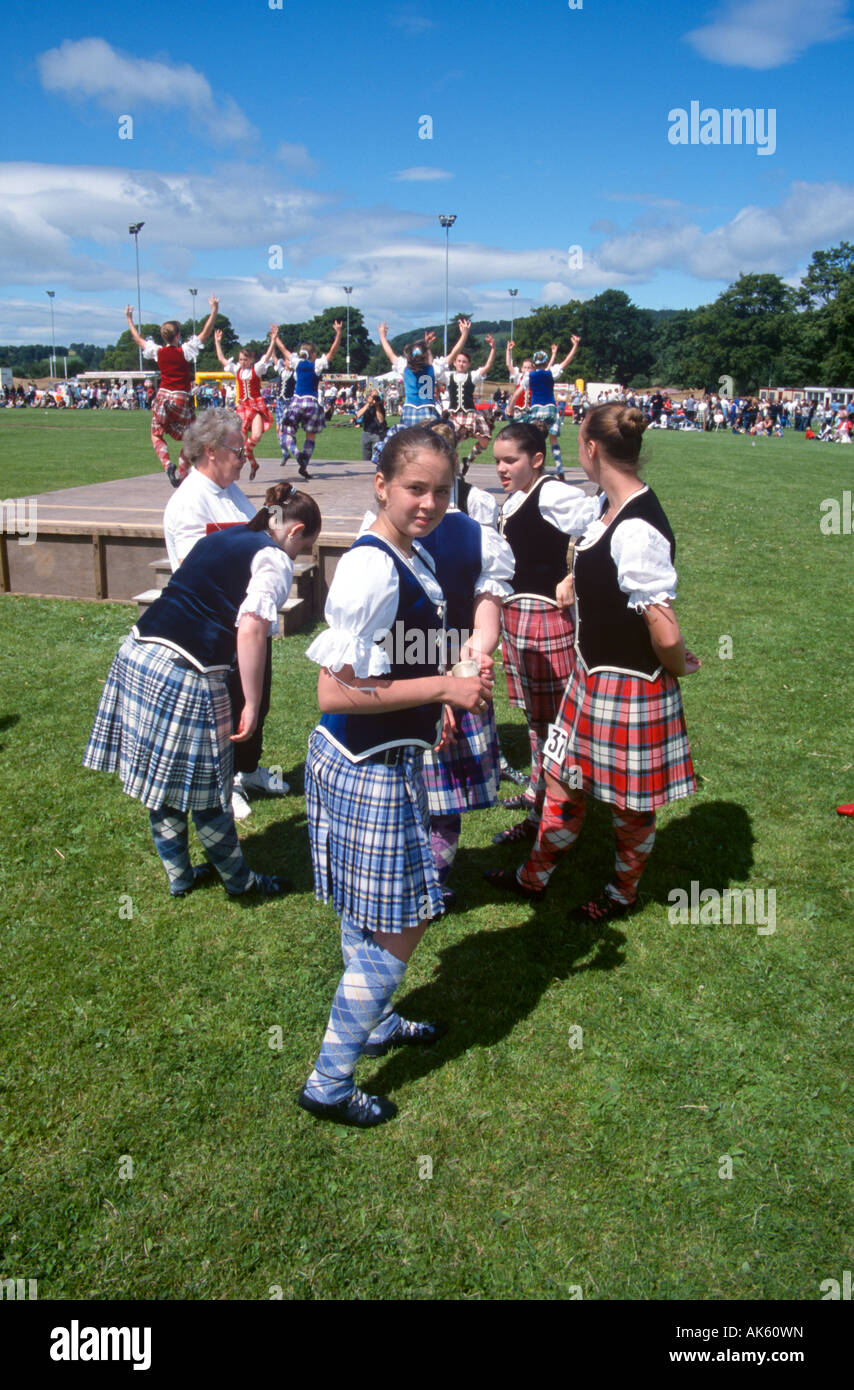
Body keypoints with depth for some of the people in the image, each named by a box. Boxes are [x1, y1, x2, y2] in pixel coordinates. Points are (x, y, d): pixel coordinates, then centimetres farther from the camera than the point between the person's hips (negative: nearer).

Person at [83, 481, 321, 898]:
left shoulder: (221, 537, 19)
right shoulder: (274, 559, -5)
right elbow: (250, 629, -19)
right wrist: (252, 704, -15)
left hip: (137, 651, 8)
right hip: (187, 674, -8)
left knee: (160, 780, 18)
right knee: (205, 786, 8)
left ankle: (178, 875, 36)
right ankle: (238, 879, 27)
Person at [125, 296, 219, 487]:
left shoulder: (158, 352, 1)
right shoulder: (185, 351, -9)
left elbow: (138, 339, 18)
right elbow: (205, 334, -7)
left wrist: (129, 318, 31)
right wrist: (214, 311, -6)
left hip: (163, 397, 3)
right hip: (182, 399, -3)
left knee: (156, 435, 15)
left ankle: (168, 464, -10)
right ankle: (181, 474, 1)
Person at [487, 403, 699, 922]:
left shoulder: (637, 529, -29)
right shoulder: (613, 508, 1)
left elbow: (666, 634, -30)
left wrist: (678, 667, -12)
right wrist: (579, 577, 22)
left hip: (630, 686, -9)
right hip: (594, 673, 9)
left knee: (630, 803, 14)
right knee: (563, 780, 21)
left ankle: (624, 893, 39)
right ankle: (535, 877, 40)